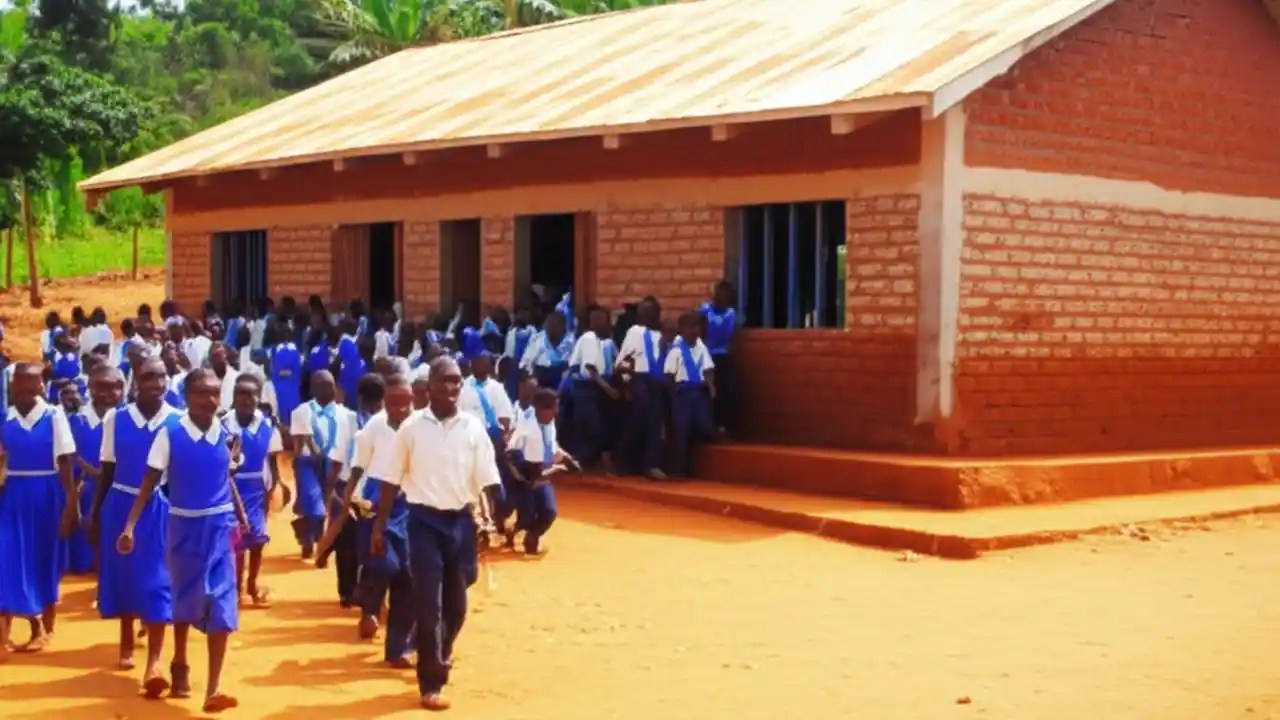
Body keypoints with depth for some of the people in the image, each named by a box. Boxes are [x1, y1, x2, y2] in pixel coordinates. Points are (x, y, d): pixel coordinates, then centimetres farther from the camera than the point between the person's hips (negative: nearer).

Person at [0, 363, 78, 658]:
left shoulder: (54, 416, -9)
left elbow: (64, 462, -9)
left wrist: (71, 503, -11)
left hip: (46, 495, -2)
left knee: (45, 558, 9)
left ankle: (46, 627, 22)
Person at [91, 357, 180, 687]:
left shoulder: (178, 422, -7)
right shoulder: (115, 420, -3)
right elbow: (107, 471, 5)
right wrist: (95, 512, 7)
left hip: (161, 509, -2)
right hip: (121, 506, 2)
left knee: (157, 581, -7)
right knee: (123, 576, 13)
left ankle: (154, 661, -9)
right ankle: (127, 644, 34)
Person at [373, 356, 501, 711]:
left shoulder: (473, 427, 1)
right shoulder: (411, 428, -3)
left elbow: (486, 481, 2)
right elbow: (392, 481, 2)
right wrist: (379, 527, 1)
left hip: (461, 520, 2)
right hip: (424, 520, -2)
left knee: (456, 602, 12)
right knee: (428, 604, -4)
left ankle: (441, 655, 39)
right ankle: (431, 683, 3)